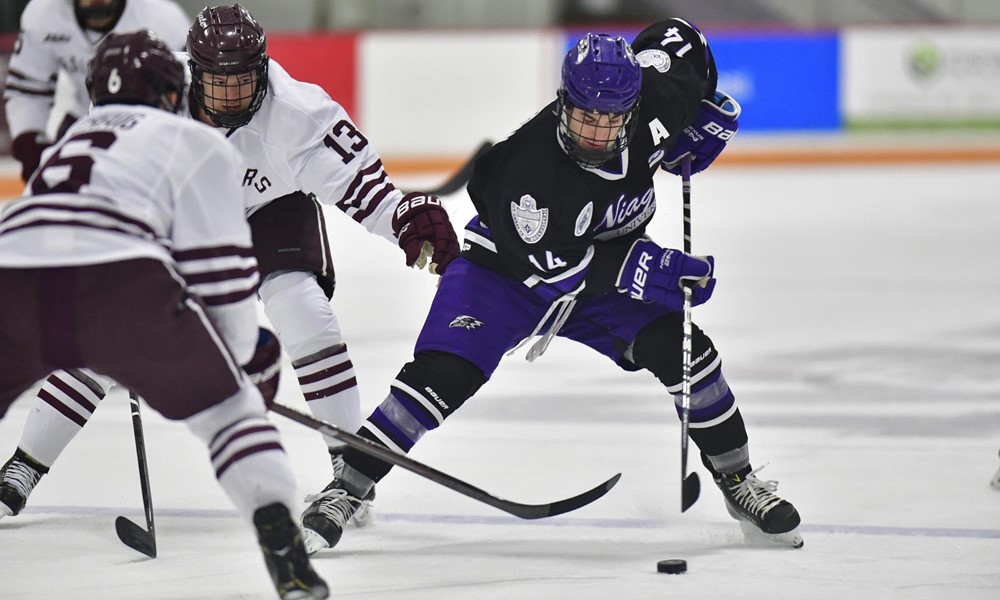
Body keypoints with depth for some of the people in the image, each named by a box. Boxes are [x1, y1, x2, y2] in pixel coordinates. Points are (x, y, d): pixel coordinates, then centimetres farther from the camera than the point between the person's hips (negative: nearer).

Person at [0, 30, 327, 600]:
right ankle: (284, 550, -3)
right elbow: (220, 267, 11)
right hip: (120, 281, -4)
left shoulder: (76, 137, 37)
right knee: (230, 408, 13)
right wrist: (246, 355, 26)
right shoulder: (197, 142, 19)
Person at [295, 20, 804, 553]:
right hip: (507, 265, -5)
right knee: (443, 374, -21)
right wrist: (652, 270, -32)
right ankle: (345, 492, -11)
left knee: (682, 350, -11)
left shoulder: (655, 103, -24)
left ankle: (739, 483, 9)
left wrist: (707, 115, -7)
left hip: (604, 262, 5)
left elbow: (676, 38, -2)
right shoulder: (532, 168, -38)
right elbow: (554, 270, -30)